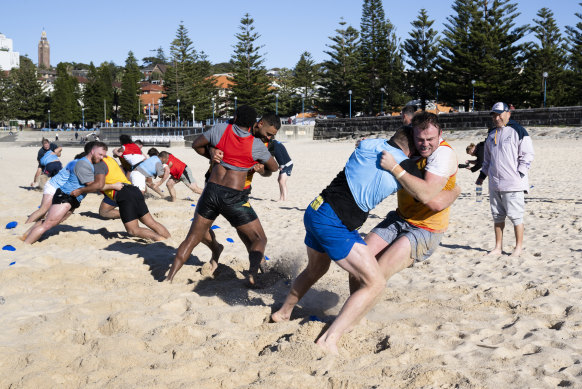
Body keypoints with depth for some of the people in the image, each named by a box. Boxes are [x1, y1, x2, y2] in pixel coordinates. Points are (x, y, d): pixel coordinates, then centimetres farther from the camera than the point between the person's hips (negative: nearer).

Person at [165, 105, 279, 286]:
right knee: (259, 240, 7)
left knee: (192, 238, 20)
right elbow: (274, 167, 15)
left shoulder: (220, 129, 2)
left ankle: (170, 277, 25)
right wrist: (264, 172, 37)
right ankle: (253, 271, -20)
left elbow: (196, 145, 15)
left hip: (211, 191, 3)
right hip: (234, 198, -3)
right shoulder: (256, 145, -2)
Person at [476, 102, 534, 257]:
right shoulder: (491, 135, 17)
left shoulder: (517, 131, -2)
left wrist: (520, 174, -11)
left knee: (515, 215, -5)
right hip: (494, 183, 6)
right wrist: (482, 175, 19)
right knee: (497, 216, 9)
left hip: (513, 184, -6)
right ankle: (498, 247, 17)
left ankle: (519, 247, 5)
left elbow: (527, 154, -4)